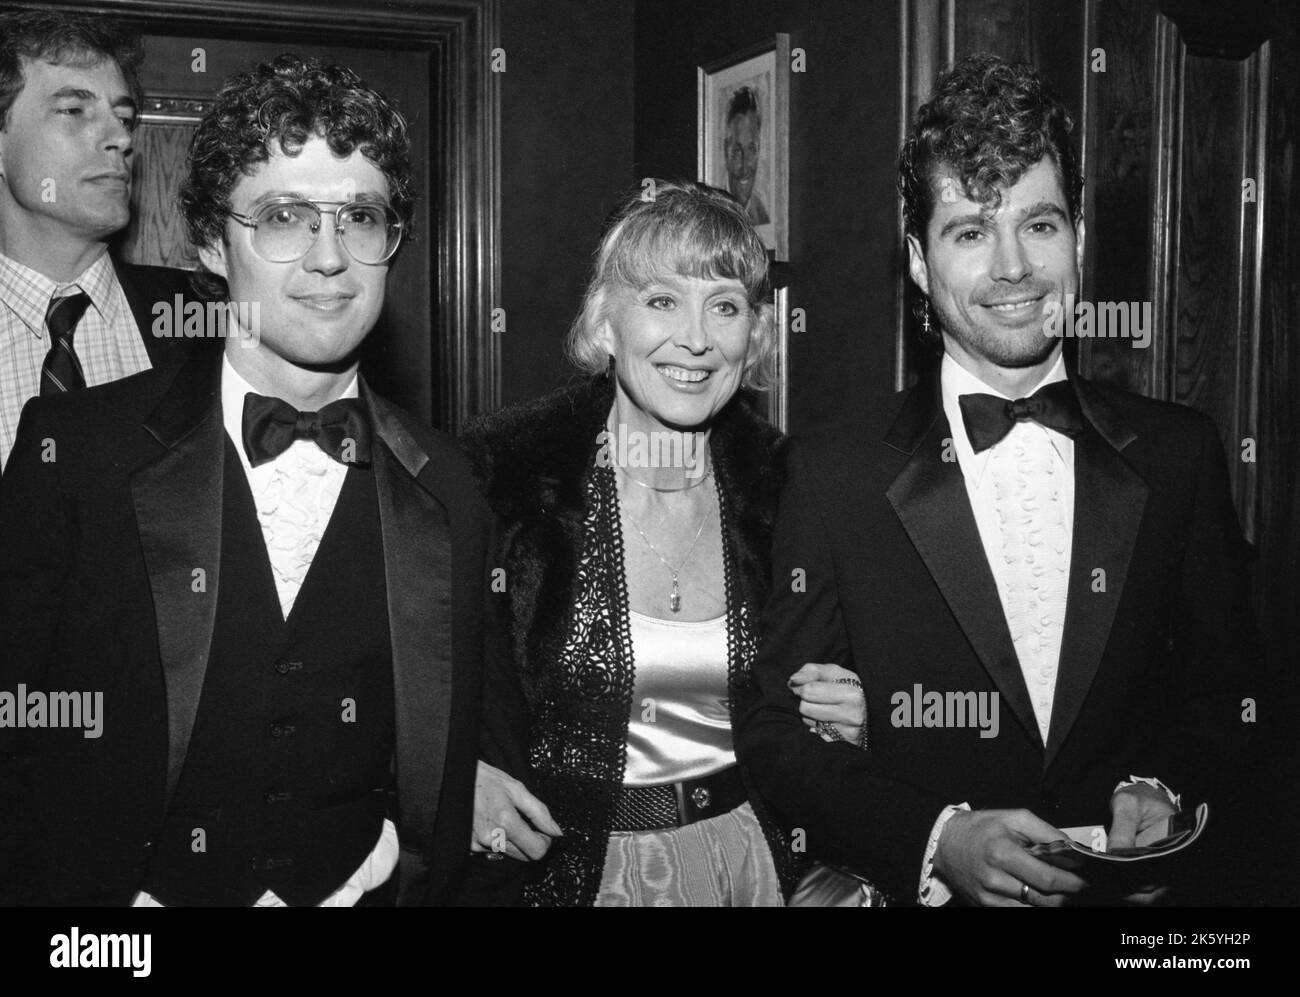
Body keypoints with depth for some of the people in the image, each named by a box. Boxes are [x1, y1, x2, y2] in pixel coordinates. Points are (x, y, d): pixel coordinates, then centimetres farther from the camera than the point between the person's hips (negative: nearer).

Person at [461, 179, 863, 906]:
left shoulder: (782, 482, -5)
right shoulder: (507, 469, -16)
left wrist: (844, 716, -11)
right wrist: (464, 776, -21)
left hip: (743, 853, 3)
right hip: (561, 863, -3)